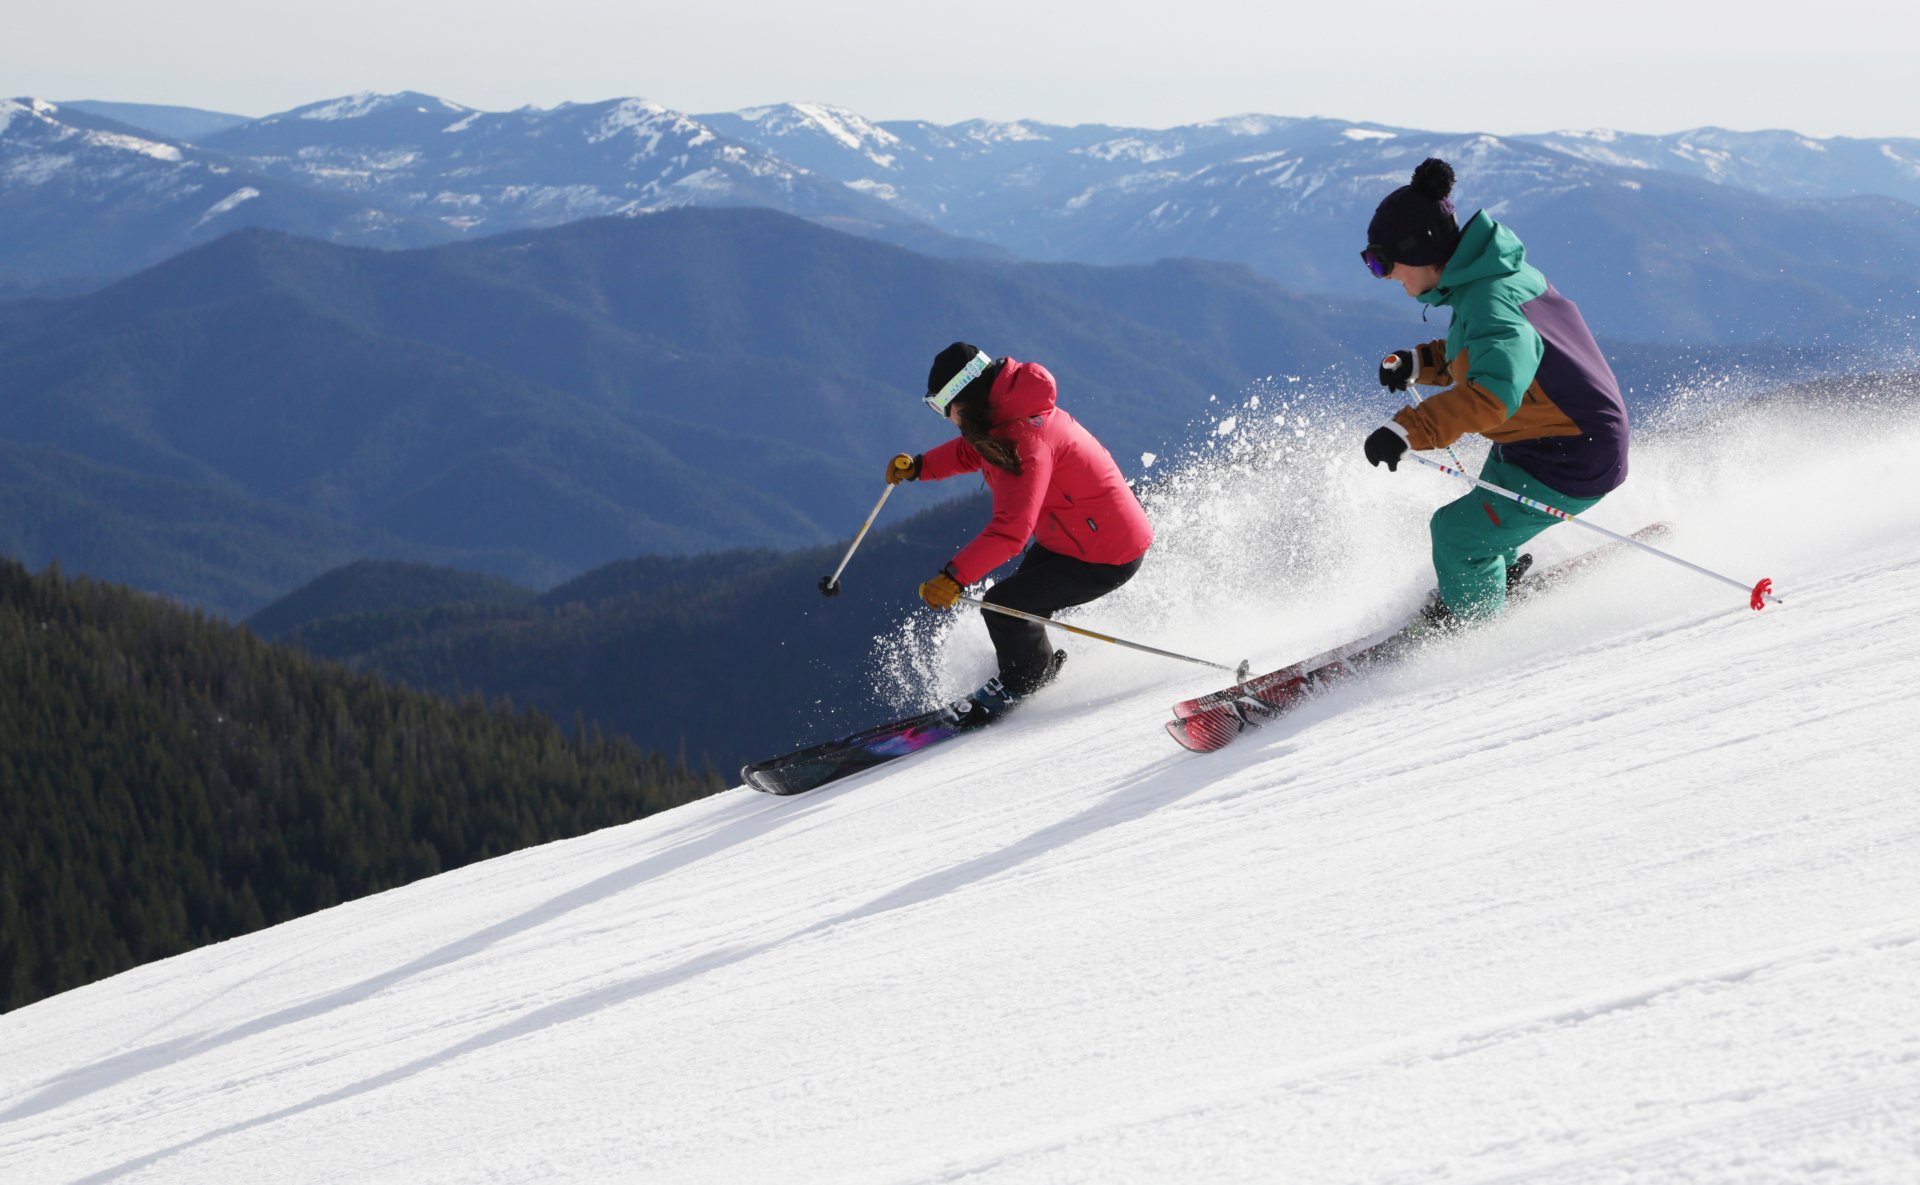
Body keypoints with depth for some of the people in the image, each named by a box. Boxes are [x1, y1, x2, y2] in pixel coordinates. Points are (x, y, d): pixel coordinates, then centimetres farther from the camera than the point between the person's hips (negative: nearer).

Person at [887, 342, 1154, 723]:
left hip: (1108, 557, -10)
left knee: (1004, 606, -10)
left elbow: (1011, 530, -38)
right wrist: (918, 467, 9)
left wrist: (954, 576, -41)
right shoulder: (1006, 414, 0)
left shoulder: (1025, 440, -30)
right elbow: (970, 452, 23)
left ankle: (1024, 682, 17)